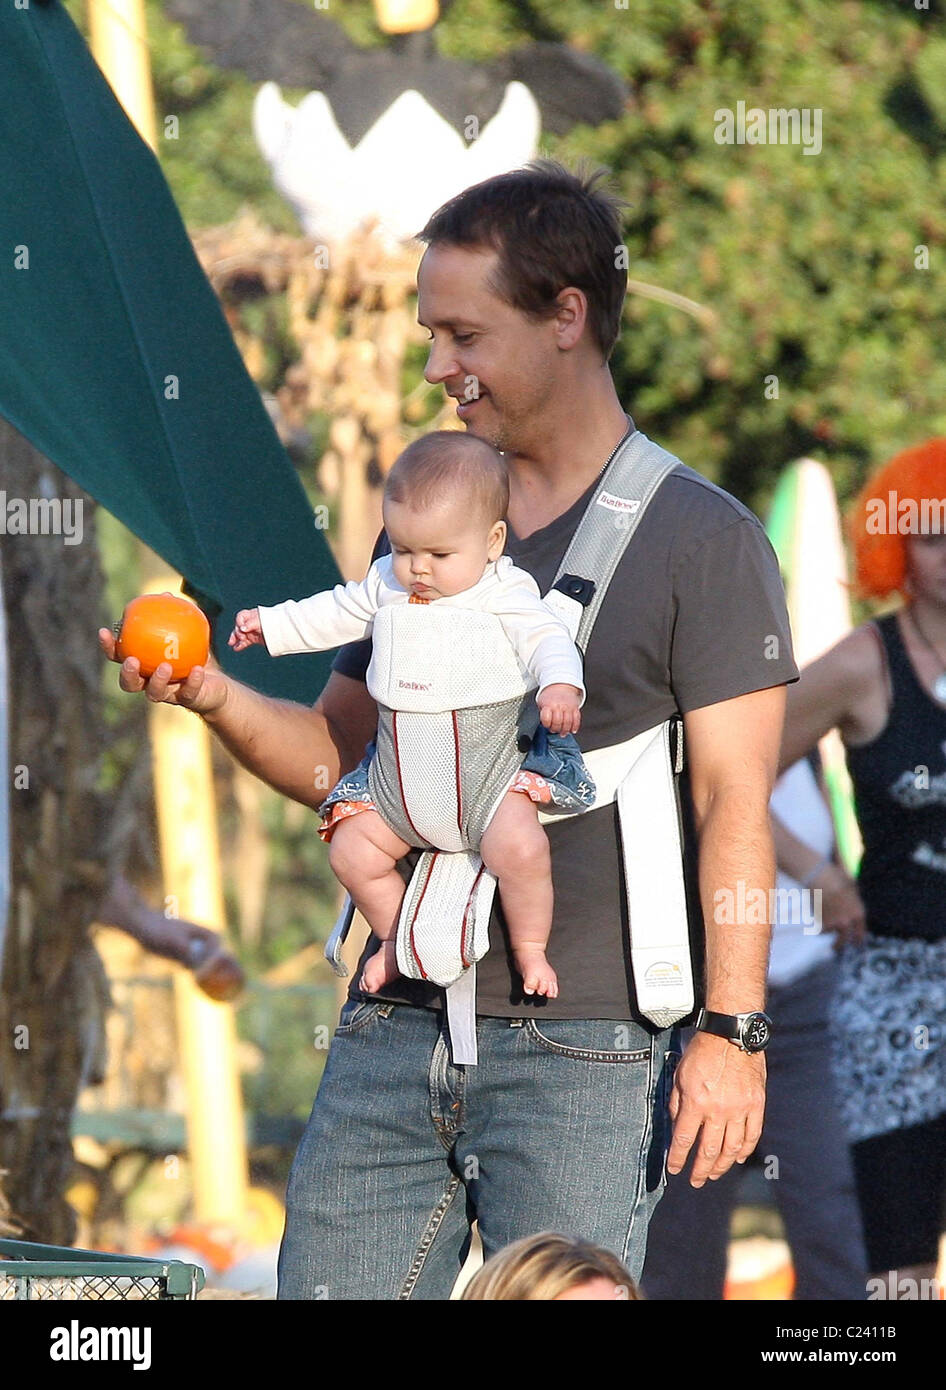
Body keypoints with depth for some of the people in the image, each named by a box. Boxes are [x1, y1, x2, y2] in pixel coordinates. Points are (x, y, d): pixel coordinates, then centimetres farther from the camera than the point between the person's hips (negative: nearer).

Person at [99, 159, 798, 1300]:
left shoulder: (705, 539, -1)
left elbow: (734, 803, -7)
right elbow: (342, 755, 20)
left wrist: (732, 1031, -15)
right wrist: (217, 699, 0)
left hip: (583, 1052, -5)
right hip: (389, 1035, 5)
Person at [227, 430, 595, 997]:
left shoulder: (508, 594, -8)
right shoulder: (388, 583, 9)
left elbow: (548, 640, -18)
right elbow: (337, 614, 24)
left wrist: (561, 686, -39)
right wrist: (270, 625, 27)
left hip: (493, 760, -6)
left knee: (519, 848, -28)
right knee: (352, 850, -5)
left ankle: (530, 947, -3)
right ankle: (397, 938, 21)